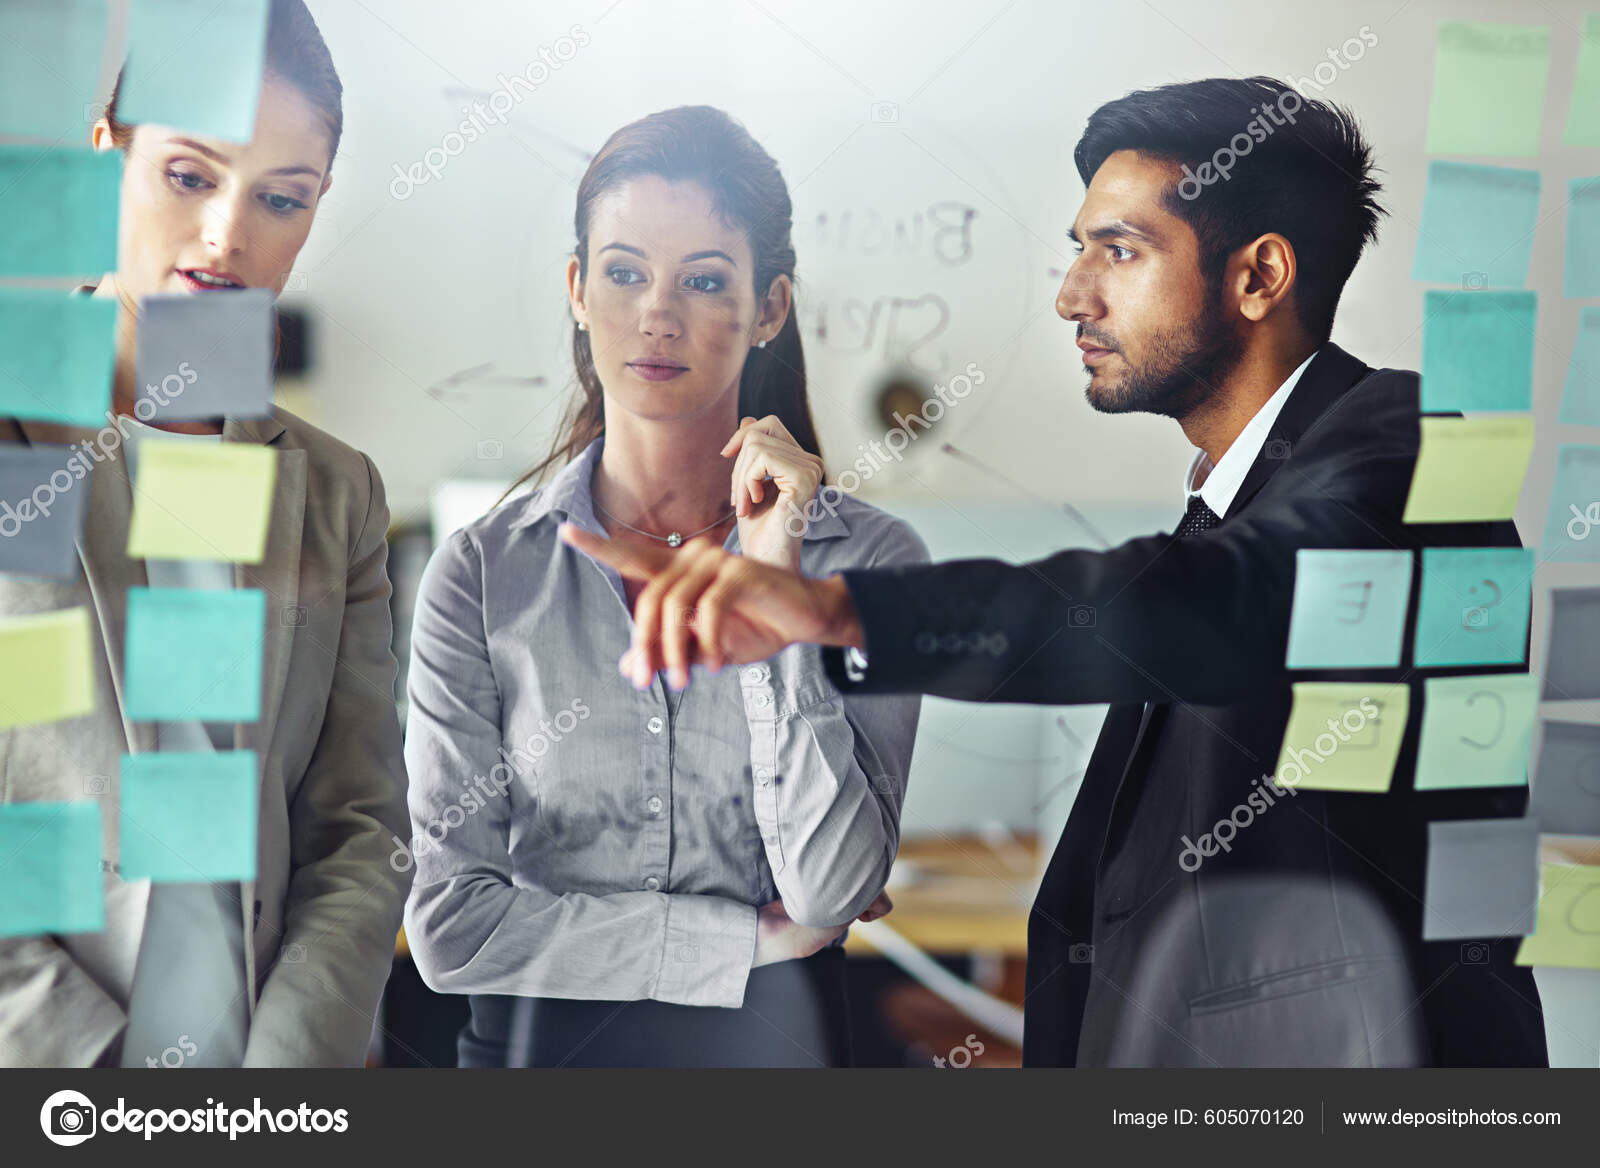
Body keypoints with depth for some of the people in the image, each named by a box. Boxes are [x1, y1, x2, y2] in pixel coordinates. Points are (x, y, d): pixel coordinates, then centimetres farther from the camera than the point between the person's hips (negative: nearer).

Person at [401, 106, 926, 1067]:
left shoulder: (868, 559, -9)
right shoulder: (482, 574, -8)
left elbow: (831, 889, -16)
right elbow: (451, 924, -11)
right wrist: (751, 935, -12)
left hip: (770, 1041, 0)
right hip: (535, 1043, 1)